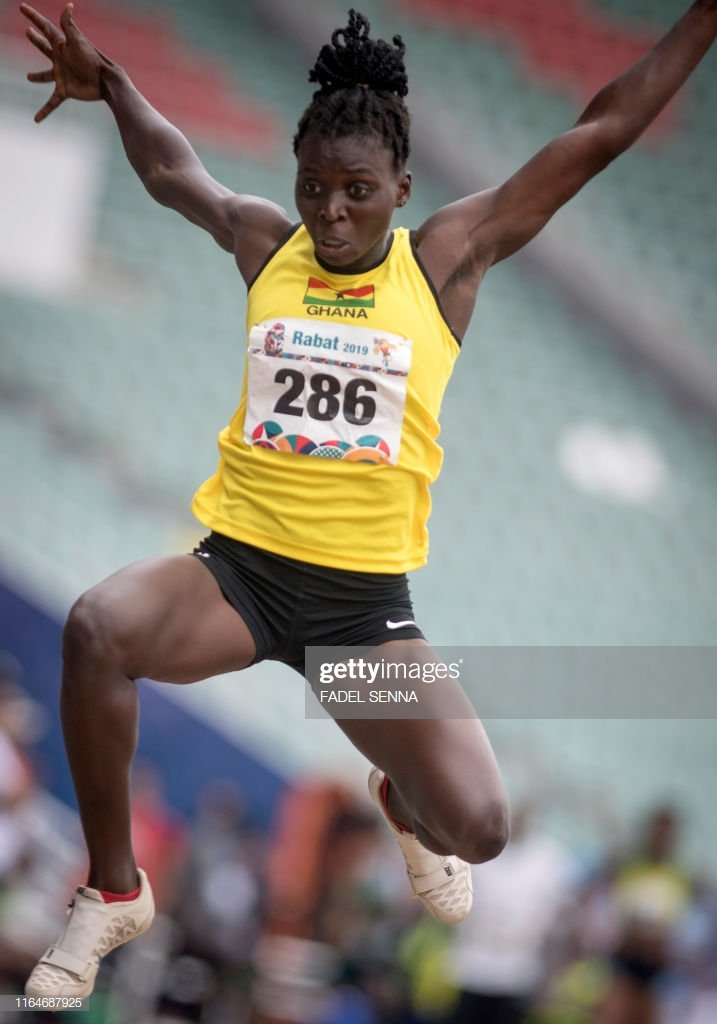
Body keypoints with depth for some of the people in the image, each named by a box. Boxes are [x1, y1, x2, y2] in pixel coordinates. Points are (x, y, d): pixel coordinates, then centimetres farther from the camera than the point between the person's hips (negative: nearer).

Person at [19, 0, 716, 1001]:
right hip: (239, 568, 1)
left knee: (478, 826, -16)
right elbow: (173, 172, 29)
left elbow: (603, 131, 1)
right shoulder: (268, 245, 7)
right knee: (97, 629, -33)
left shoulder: (448, 258, 1)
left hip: (366, 598, -1)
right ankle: (113, 890, -9)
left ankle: (403, 807, 29)